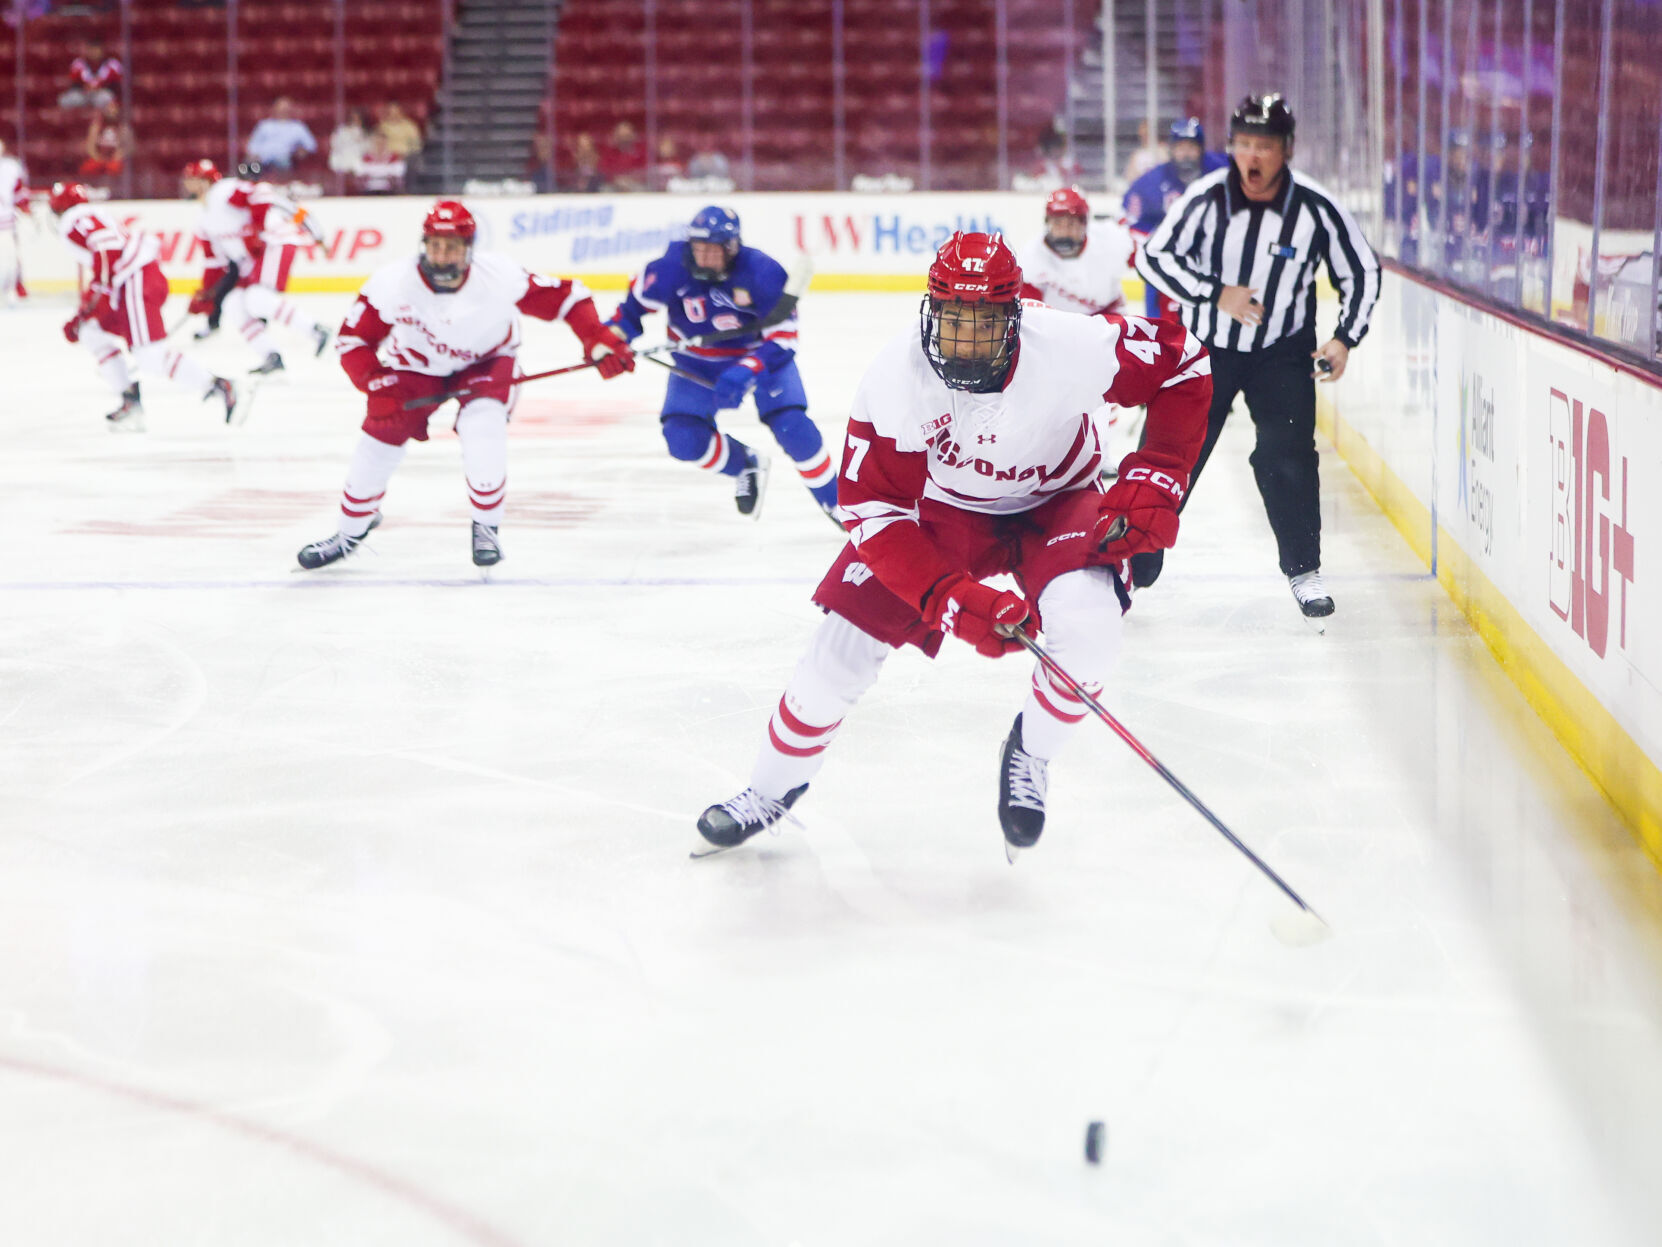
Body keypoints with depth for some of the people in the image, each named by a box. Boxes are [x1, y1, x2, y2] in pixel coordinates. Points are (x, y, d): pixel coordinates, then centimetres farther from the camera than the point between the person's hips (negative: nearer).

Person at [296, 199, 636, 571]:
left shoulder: (499, 276, -32)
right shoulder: (391, 283, -29)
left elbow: (566, 298, -24)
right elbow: (353, 339, -17)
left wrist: (598, 342, -33)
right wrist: (377, 386, -28)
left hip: (484, 361, -2)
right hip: (415, 365, 2)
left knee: (483, 431, -26)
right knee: (378, 440, -3)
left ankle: (487, 527, -1)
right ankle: (350, 532, 23)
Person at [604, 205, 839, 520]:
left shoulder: (763, 273, -30)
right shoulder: (673, 266, -24)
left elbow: (782, 340, -28)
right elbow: (638, 301, -3)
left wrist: (746, 372, -43)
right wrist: (615, 334, -17)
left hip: (759, 352, -3)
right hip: (698, 361, 3)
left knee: (791, 428, -20)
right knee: (683, 439, -12)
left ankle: (834, 500, 3)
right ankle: (746, 467, 19)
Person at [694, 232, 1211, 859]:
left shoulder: (1071, 348, -32)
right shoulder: (894, 378, -29)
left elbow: (1184, 366, -16)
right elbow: (874, 510, -25)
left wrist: (1153, 482, -23)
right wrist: (952, 599, -37)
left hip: (1055, 502, -1)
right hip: (945, 507, 1)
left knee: (1088, 626, -30)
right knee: (848, 636, -9)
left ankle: (1030, 755, 1)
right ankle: (773, 787, 16)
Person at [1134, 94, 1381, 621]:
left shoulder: (1316, 209, -14)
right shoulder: (1206, 198, -16)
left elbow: (1362, 273, -2)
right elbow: (1154, 257, -10)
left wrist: (1344, 338, -12)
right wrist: (1216, 294, -20)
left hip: (1282, 353, 0)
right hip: (1205, 346, 0)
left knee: (1289, 456, -11)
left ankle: (1304, 572, 4)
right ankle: (1130, 570, 12)